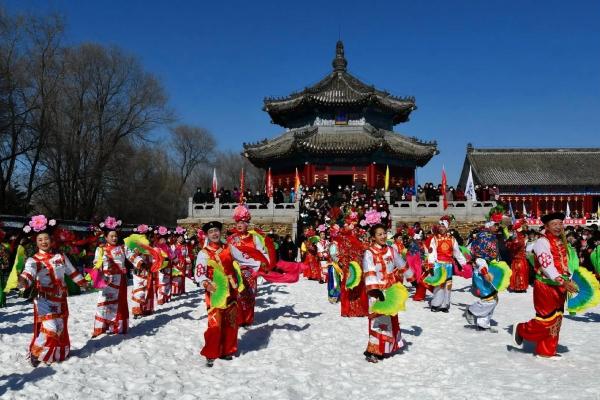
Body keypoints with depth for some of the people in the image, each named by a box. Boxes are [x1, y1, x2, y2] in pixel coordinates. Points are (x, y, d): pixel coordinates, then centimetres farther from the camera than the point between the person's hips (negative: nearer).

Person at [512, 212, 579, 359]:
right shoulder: (542, 242, -14)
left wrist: (569, 282, 6)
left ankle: (546, 351, 21)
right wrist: (563, 281, -32)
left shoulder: (561, 242, 13)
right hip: (546, 287, -8)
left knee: (556, 321, 11)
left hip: (560, 287, 8)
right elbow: (547, 265, -24)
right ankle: (521, 330, 19)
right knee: (546, 320, -6)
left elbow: (564, 264, 18)